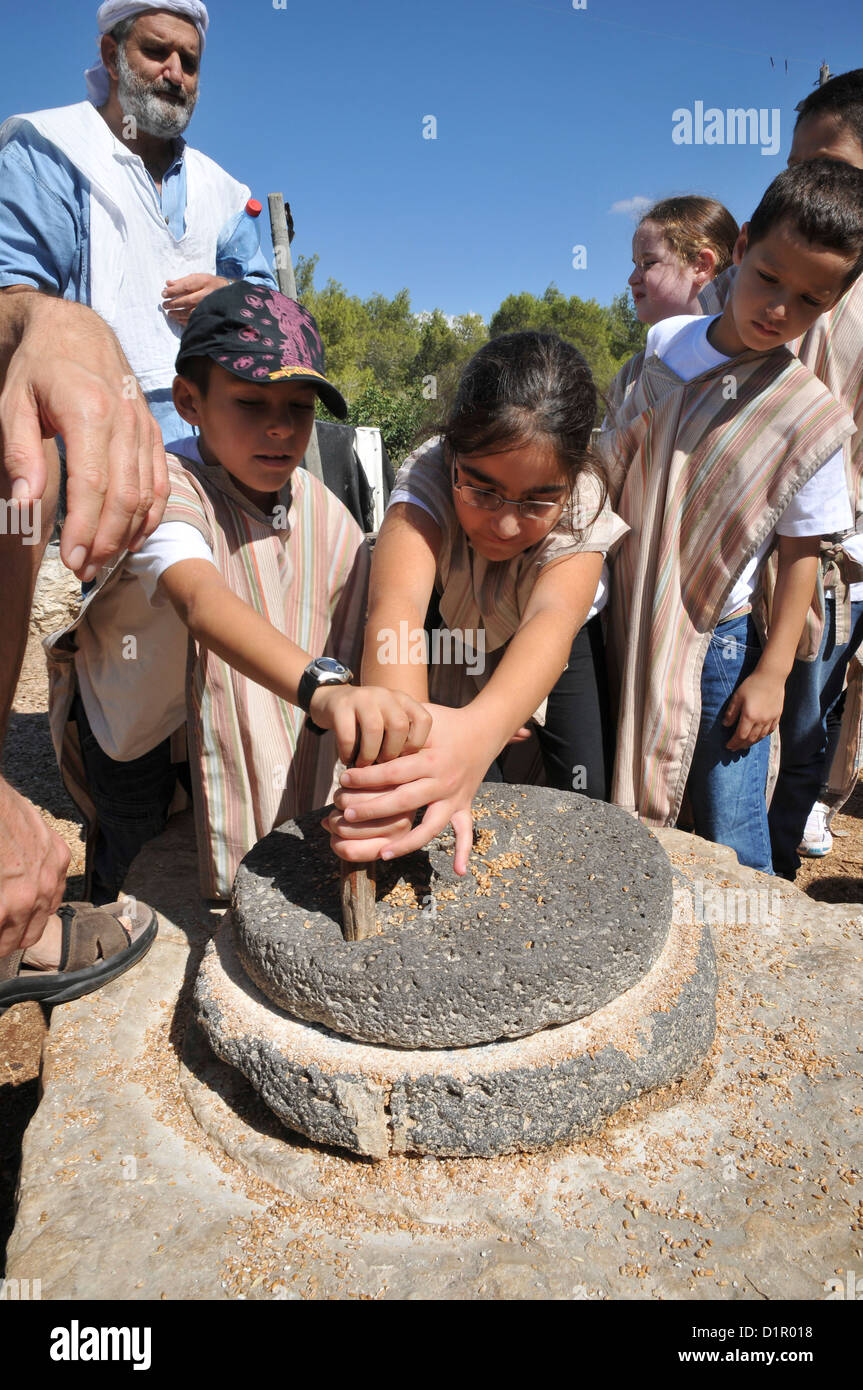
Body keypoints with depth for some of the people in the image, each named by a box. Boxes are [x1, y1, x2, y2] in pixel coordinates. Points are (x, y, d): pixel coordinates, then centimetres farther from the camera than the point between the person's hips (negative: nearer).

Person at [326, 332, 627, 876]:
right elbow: (397, 603, -57)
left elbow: (554, 617, -57)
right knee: (472, 796, -7)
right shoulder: (428, 477, -38)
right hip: (464, 639, 0)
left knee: (585, 793, -2)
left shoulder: (582, 504, -37)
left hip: (563, 643, 0)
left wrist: (480, 731, -79)